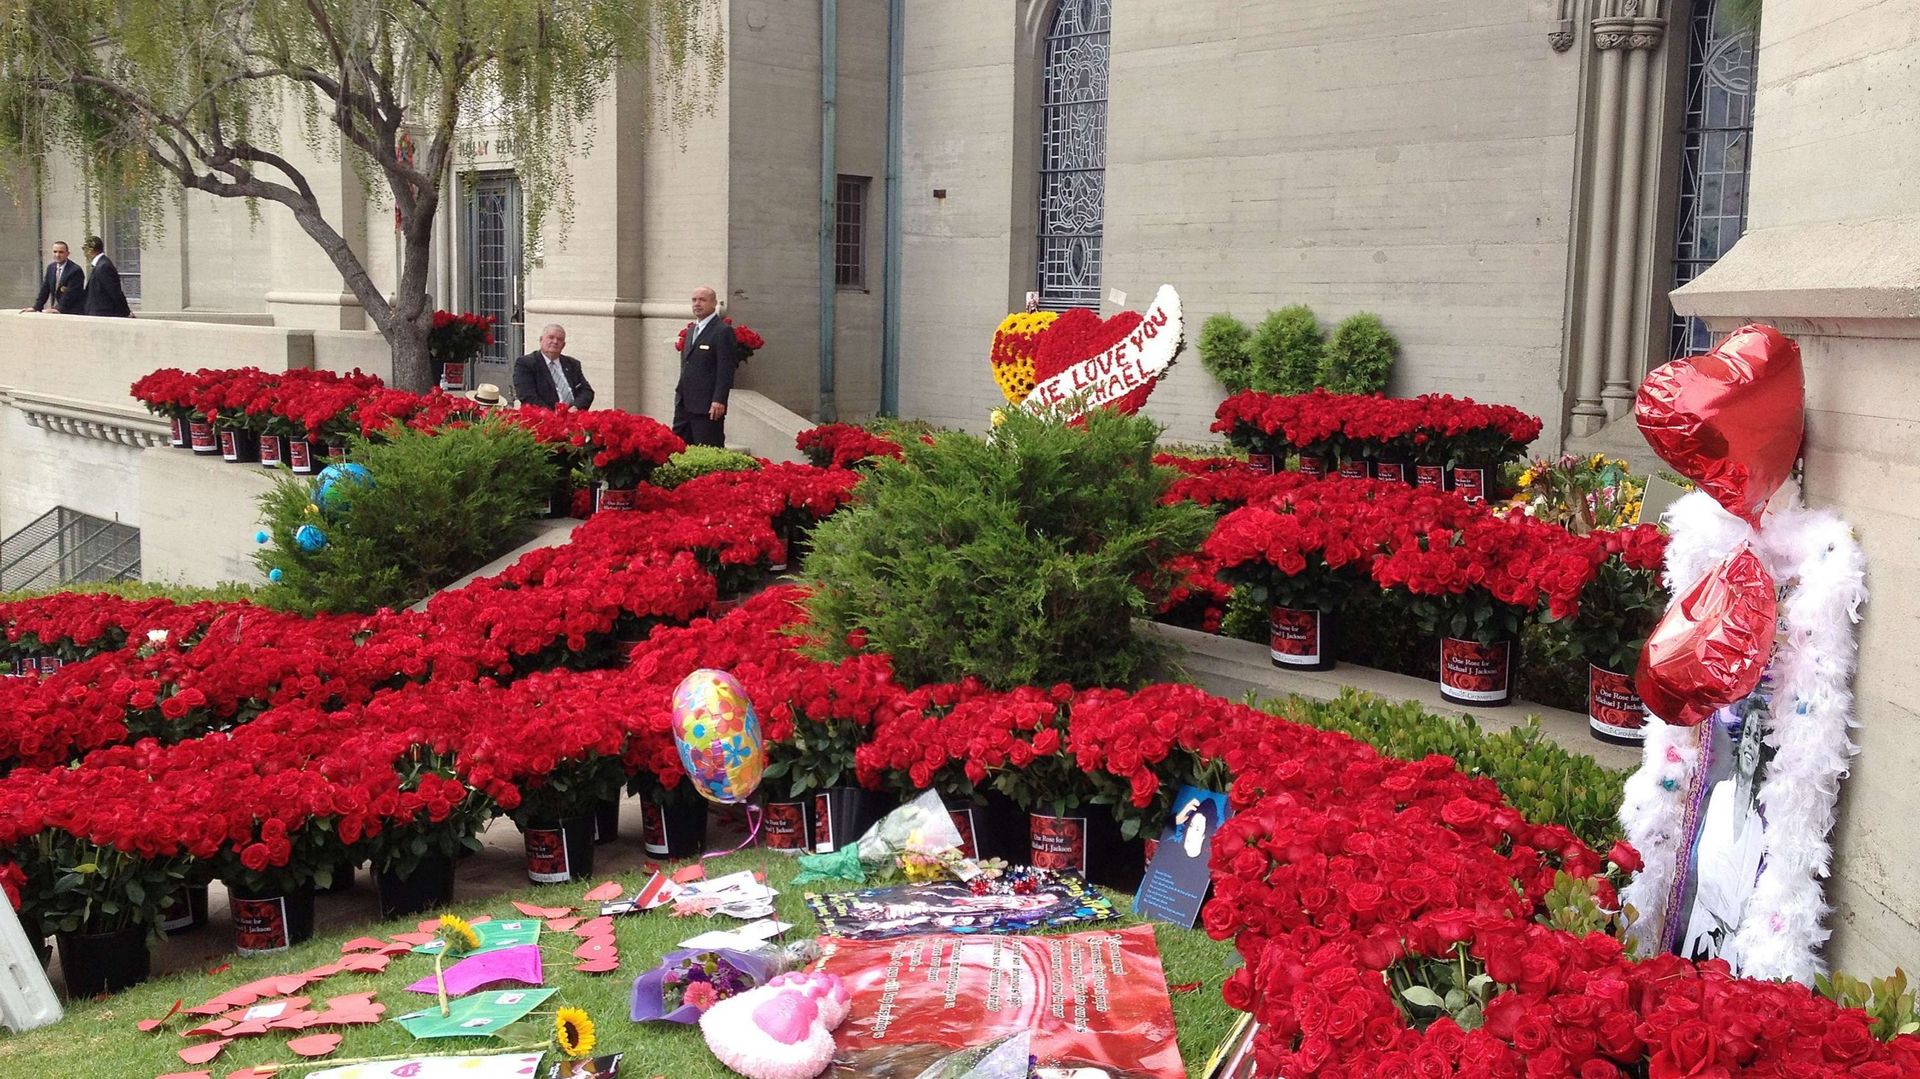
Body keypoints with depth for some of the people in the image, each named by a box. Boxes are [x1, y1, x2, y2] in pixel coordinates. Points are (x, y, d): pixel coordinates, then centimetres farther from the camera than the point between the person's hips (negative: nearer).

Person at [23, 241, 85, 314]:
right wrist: (36, 307, 5)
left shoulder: (76, 270, -12)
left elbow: (70, 294, -17)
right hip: (57, 312, 6)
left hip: (72, 313, -6)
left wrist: (59, 309, -25)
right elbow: (45, 290, 13)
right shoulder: (51, 267, 11)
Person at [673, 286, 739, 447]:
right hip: (684, 404, 9)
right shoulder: (691, 330, 19)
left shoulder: (723, 331, -9)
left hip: (708, 407, -9)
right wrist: (680, 394, 18)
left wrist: (719, 400, -21)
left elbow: (726, 370, -15)